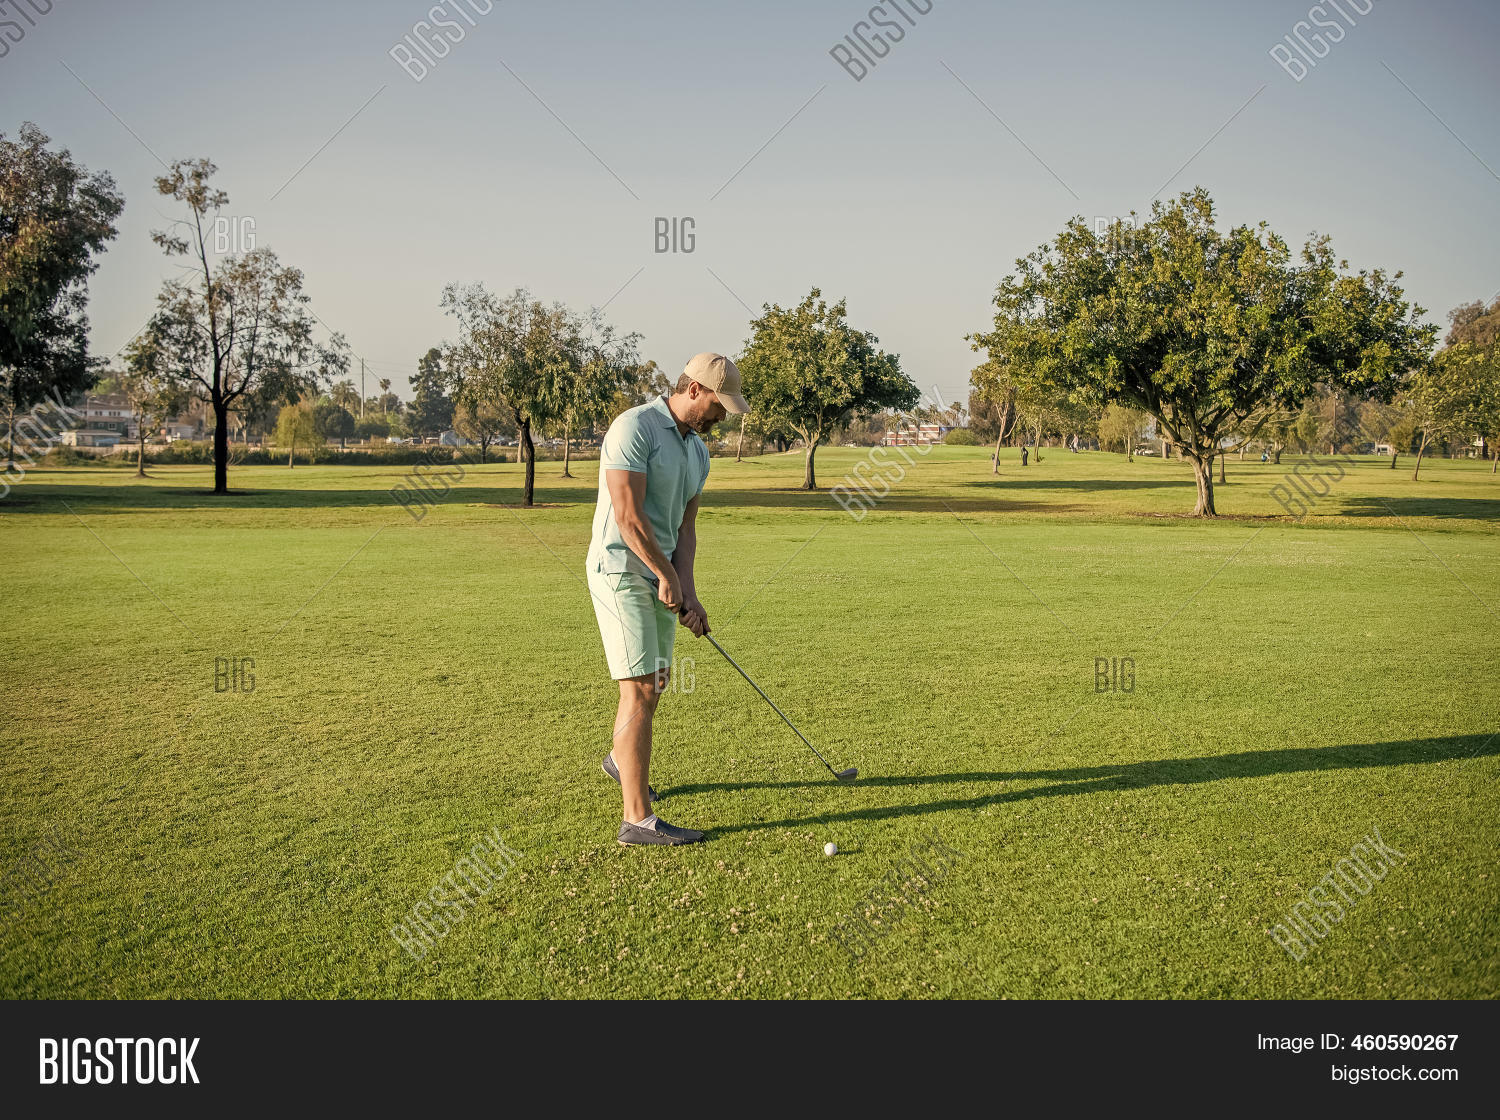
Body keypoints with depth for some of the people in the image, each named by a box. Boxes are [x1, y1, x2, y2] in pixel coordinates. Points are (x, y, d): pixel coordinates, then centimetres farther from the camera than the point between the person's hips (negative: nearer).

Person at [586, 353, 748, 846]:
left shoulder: (697, 451, 11)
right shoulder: (633, 427, -17)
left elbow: (684, 527, 9)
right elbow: (628, 516, -22)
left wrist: (687, 592, -3)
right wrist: (667, 576, -14)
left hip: (659, 574, 9)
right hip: (621, 570, -9)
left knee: (657, 677, 21)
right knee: (641, 689, -12)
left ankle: (621, 758, 48)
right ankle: (638, 819, -8)